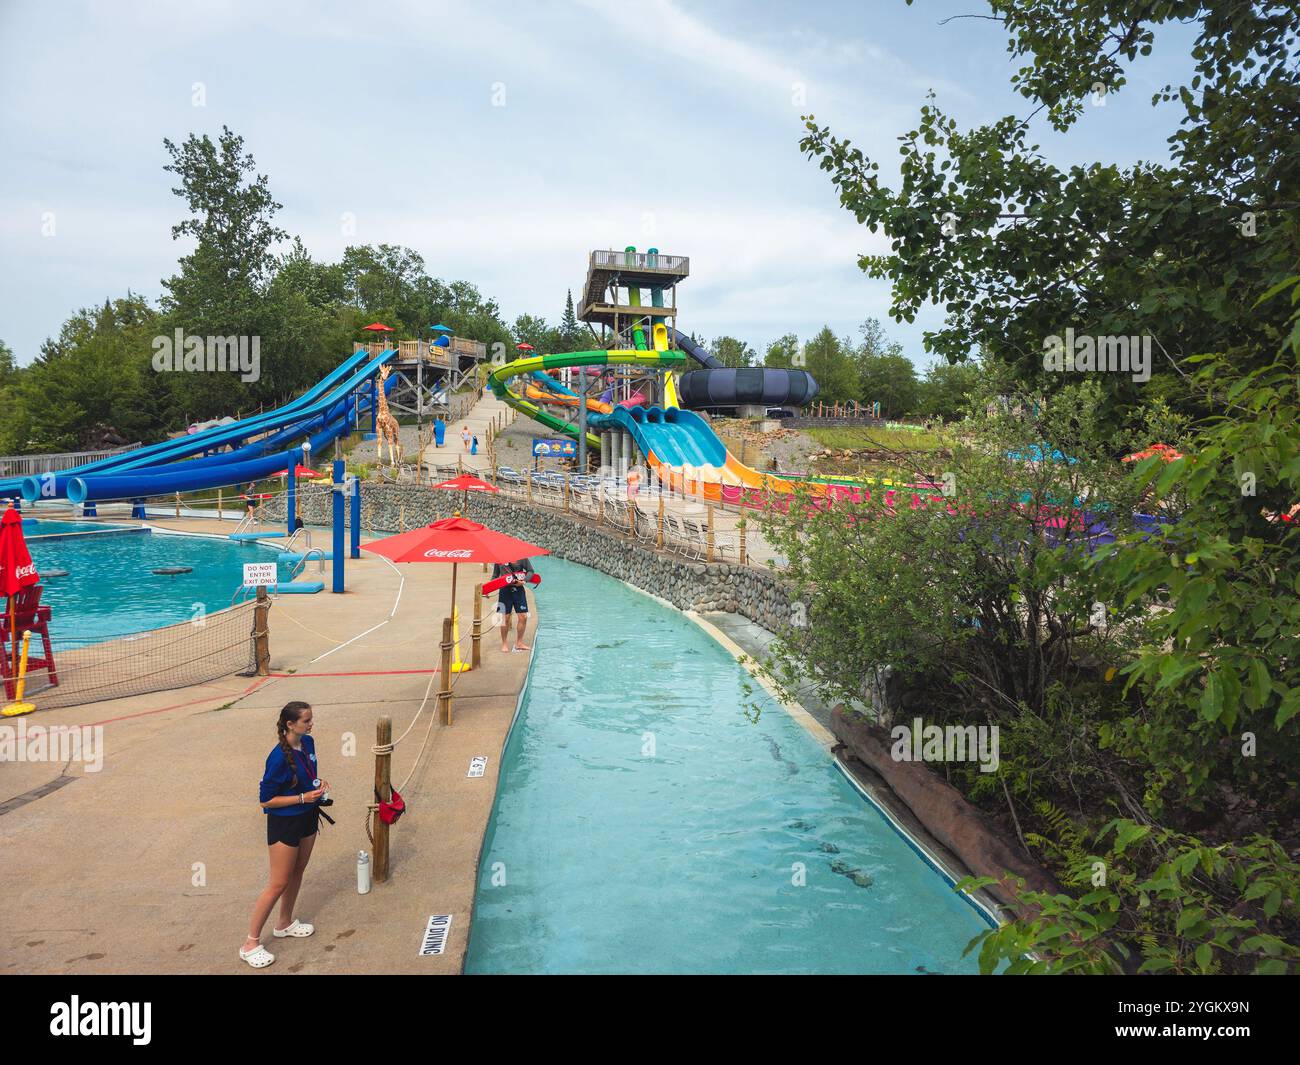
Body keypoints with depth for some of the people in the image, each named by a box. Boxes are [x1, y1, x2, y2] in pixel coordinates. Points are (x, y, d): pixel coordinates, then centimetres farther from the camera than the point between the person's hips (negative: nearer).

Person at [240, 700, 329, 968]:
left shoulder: (308, 743, -5)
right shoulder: (279, 757, -28)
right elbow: (265, 800, -20)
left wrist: (319, 783, -5)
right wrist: (303, 798, -24)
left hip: (307, 818, 8)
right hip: (284, 823, -7)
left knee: (297, 873, 21)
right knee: (278, 884, 0)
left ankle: (285, 924, 41)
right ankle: (251, 944, 14)